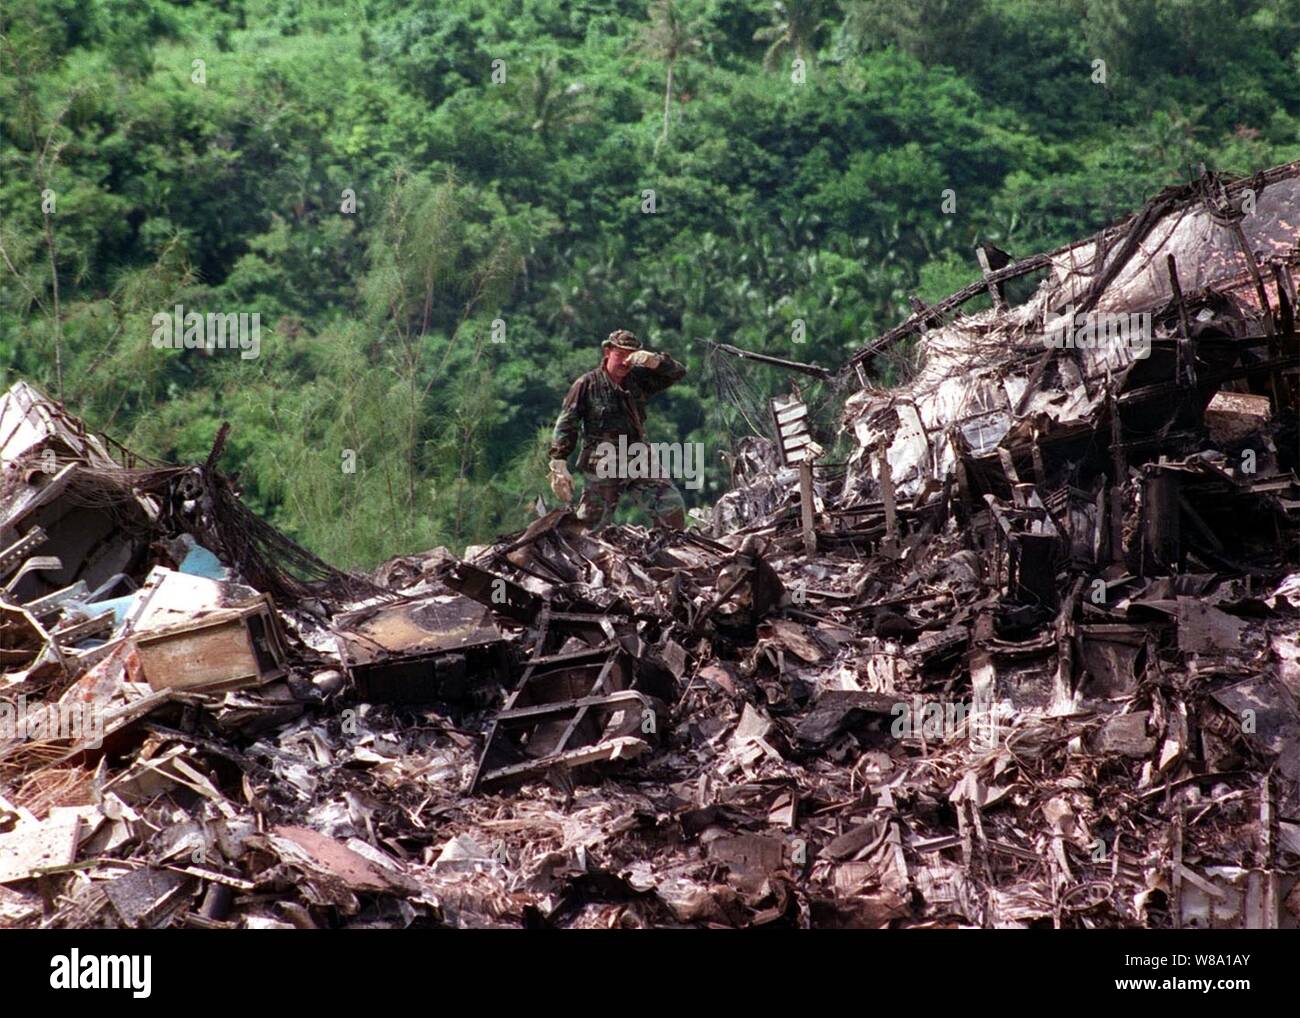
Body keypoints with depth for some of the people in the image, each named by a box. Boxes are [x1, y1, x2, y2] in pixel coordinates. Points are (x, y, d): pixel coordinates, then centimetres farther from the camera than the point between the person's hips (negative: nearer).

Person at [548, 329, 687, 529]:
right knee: (588, 526, -4)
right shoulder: (587, 384, -2)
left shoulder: (638, 379, 9)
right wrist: (559, 464, -12)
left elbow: (678, 373, 6)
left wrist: (654, 361, -14)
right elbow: (566, 425, -4)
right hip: (603, 471, -4)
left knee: (673, 508, -7)